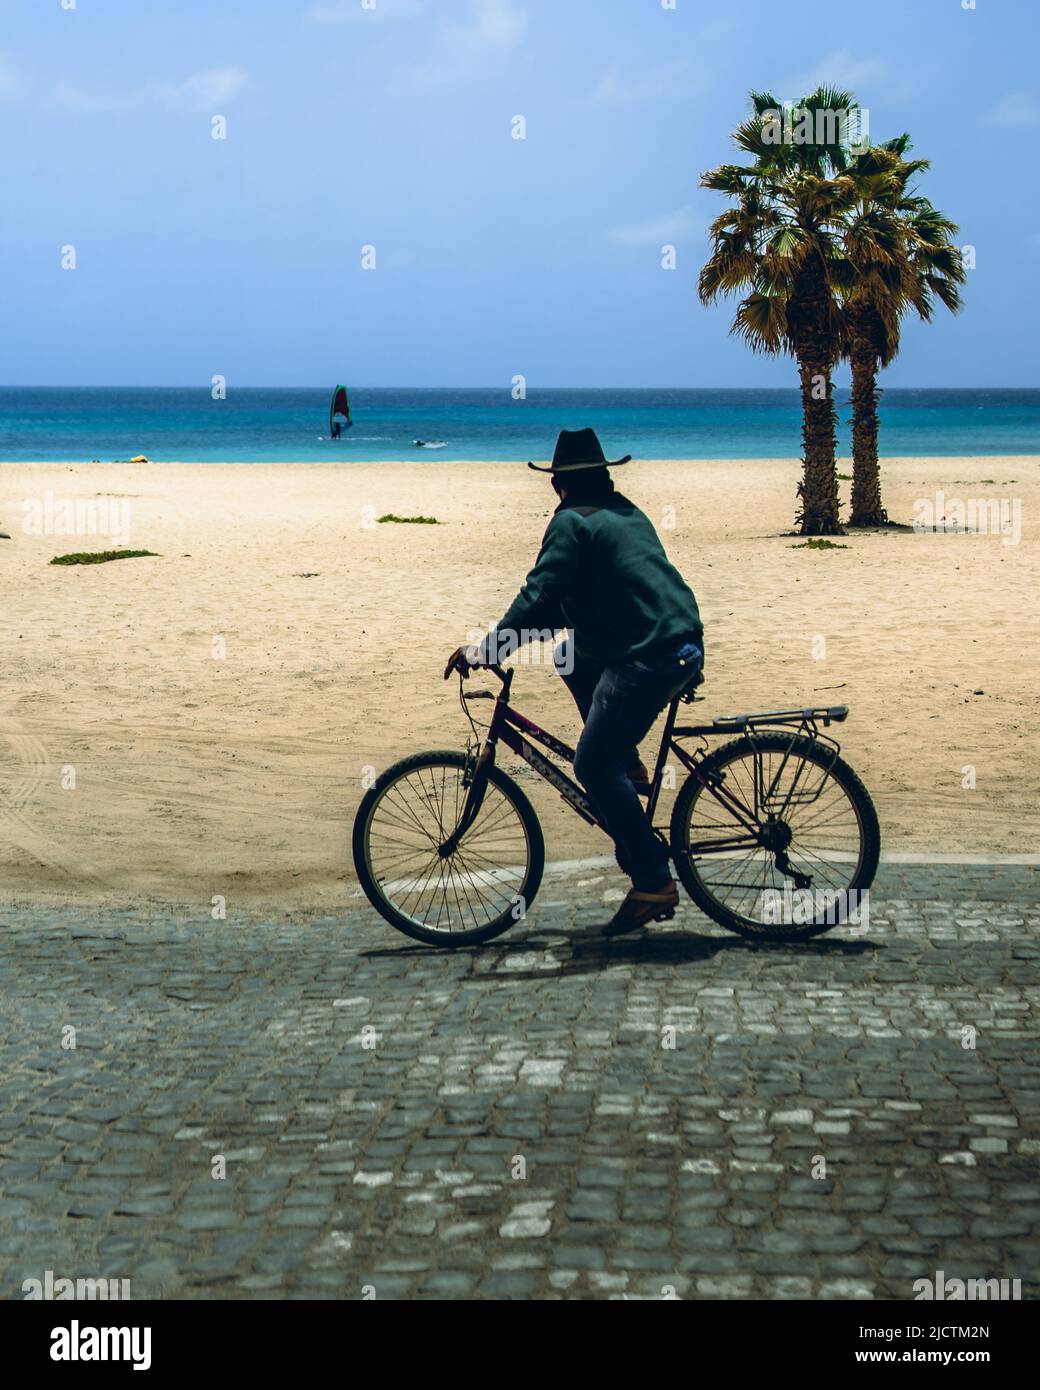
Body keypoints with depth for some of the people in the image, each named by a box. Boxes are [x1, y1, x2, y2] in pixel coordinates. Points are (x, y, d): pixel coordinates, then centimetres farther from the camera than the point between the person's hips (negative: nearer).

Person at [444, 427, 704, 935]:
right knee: (571, 657, 26)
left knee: (593, 766, -3)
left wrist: (483, 650, -10)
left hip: (648, 658, -9)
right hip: (685, 646, 9)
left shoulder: (572, 521, -5)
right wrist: (517, 632, 35)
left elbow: (539, 596, -14)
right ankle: (628, 768, 21)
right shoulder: (626, 512, 21)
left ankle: (653, 883, -4)